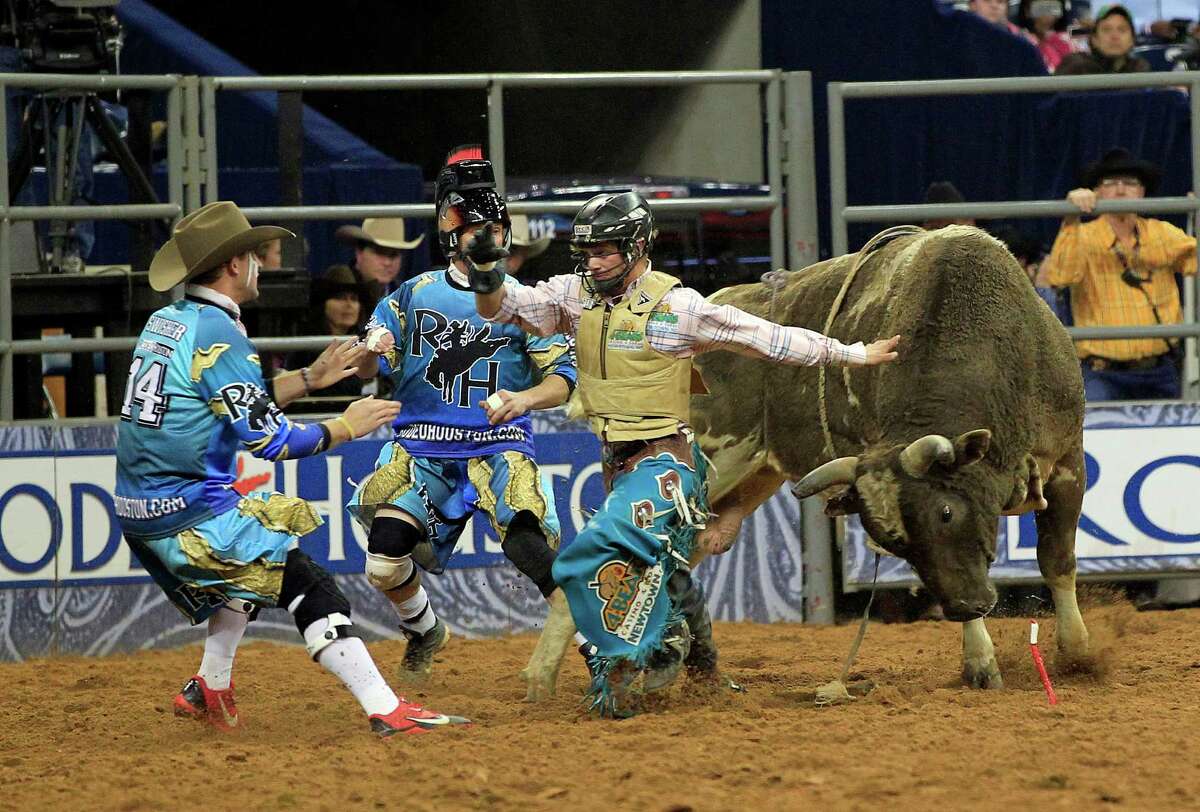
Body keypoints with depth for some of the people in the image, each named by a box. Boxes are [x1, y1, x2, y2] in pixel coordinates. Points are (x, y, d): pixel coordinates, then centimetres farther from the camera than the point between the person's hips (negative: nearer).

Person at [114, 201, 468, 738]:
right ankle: (388, 712, -21)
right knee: (308, 587, -11)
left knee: (249, 566, 33)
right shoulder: (218, 333, -15)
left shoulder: (164, 323, 13)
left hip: (140, 512, 9)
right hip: (190, 514, -9)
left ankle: (209, 690, 32)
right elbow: (268, 439, -16)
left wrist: (309, 379, 20)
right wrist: (344, 428, -3)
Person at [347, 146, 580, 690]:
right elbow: (365, 370, 4)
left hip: (499, 446, -2)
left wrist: (524, 399, -24)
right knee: (386, 560, -15)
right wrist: (372, 351, -20)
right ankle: (425, 633, 16)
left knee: (526, 543, -28)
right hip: (421, 448, 2)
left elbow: (563, 378, -2)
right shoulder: (415, 295, 10)